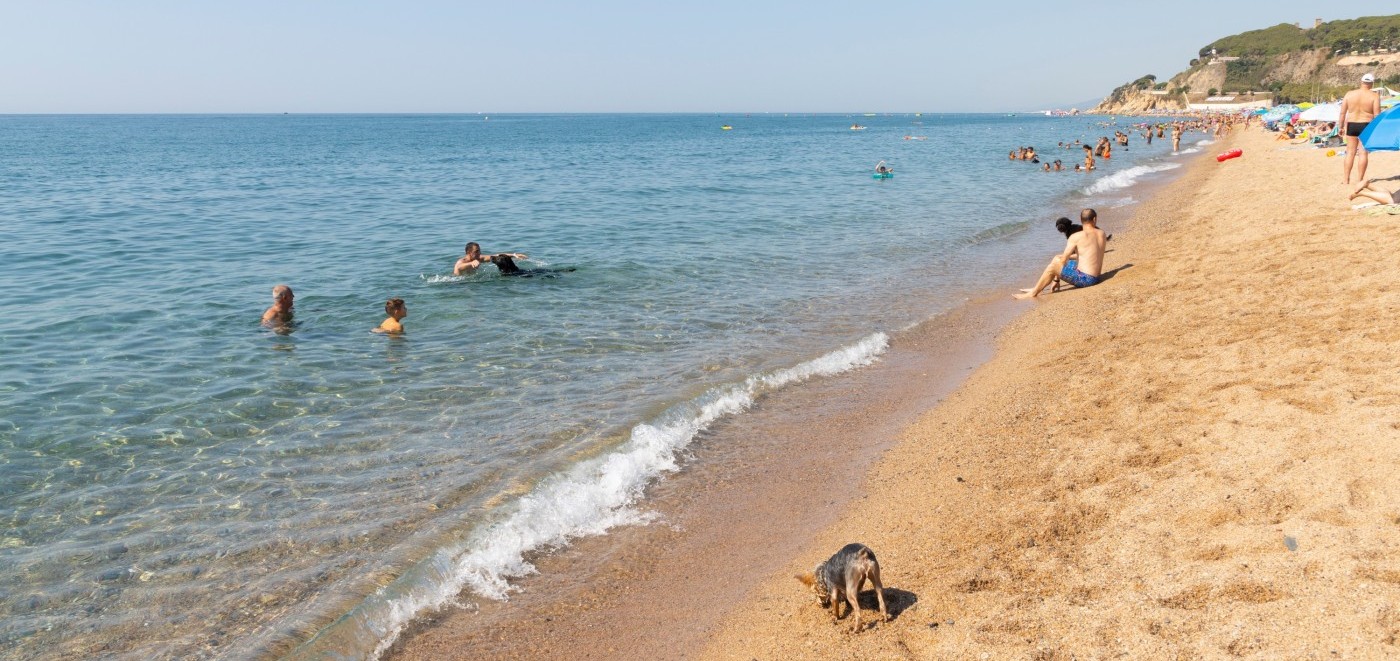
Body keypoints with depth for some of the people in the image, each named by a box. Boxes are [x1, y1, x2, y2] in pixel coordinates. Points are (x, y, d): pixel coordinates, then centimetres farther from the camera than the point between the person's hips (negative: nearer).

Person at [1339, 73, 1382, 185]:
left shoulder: (1349, 94, 0)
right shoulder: (1374, 96, -7)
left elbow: (1342, 112, 2)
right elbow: (1377, 115, -8)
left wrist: (1341, 127, 11)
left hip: (1351, 125, 2)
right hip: (1366, 125, -2)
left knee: (1350, 153, 8)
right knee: (1363, 153, 2)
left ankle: (1346, 179, 7)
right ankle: (1360, 180, 2)